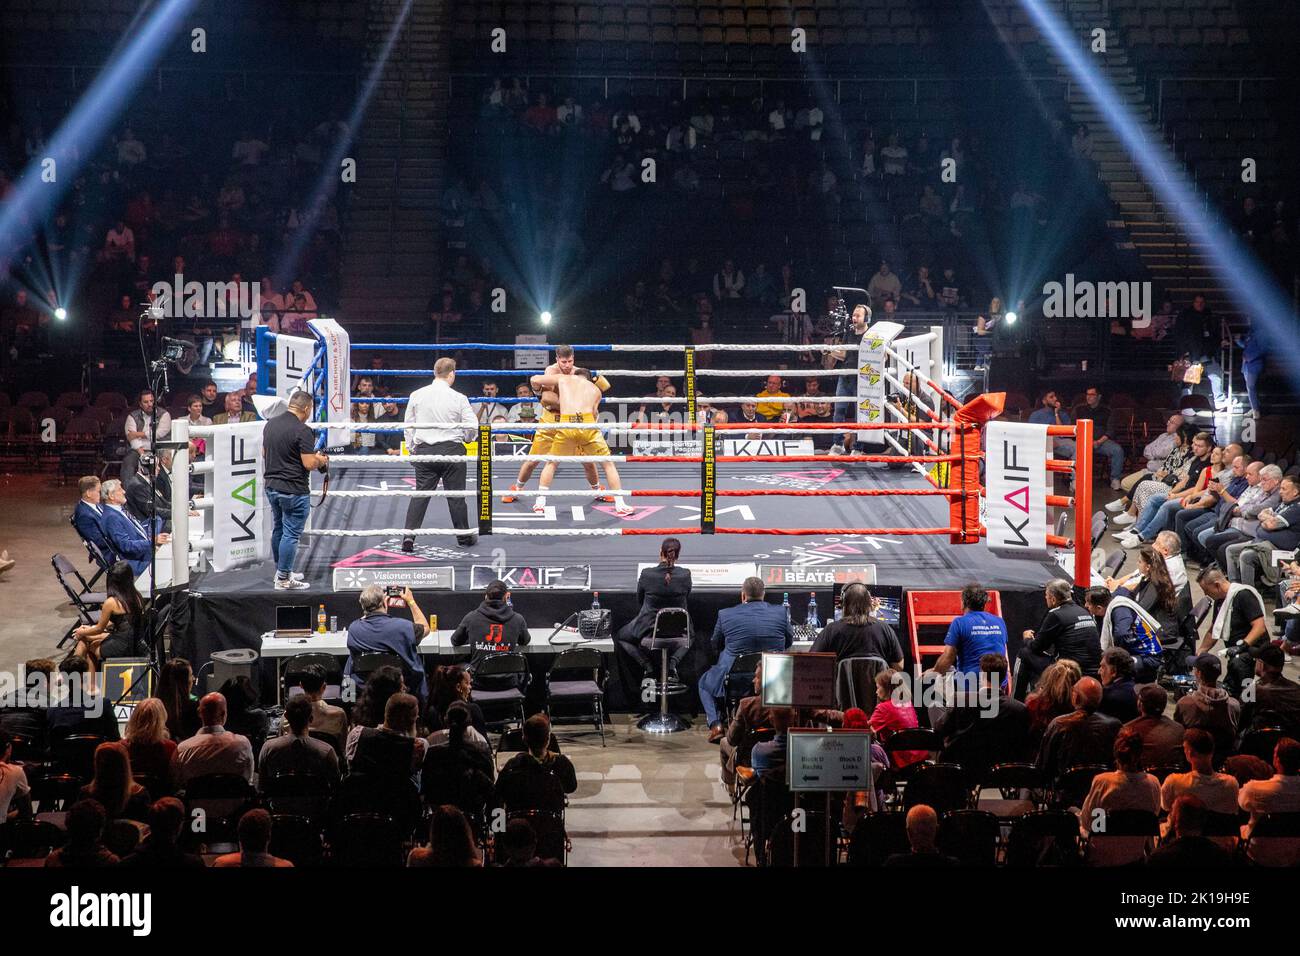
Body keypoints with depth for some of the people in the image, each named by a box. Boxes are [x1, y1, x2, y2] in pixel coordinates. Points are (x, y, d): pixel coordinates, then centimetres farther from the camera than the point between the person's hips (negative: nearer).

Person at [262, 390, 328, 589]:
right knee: (291, 534, 0)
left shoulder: (270, 424, 6)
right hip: (294, 489, -8)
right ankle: (283, 580, 4)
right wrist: (322, 460, -1)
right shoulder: (302, 431, -19)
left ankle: (282, 572, 30)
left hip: (271, 485, 8)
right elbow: (309, 464, -20)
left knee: (278, 530, 19)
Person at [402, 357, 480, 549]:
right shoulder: (458, 398, -6)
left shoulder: (416, 395, 1)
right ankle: (464, 536, 20)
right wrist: (464, 439, 17)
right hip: (451, 450, -2)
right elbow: (472, 427, -5)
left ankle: (409, 535, -3)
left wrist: (412, 450, 19)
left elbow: (409, 426, 9)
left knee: (420, 494, 6)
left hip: (424, 450, 2)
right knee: (456, 495, 8)